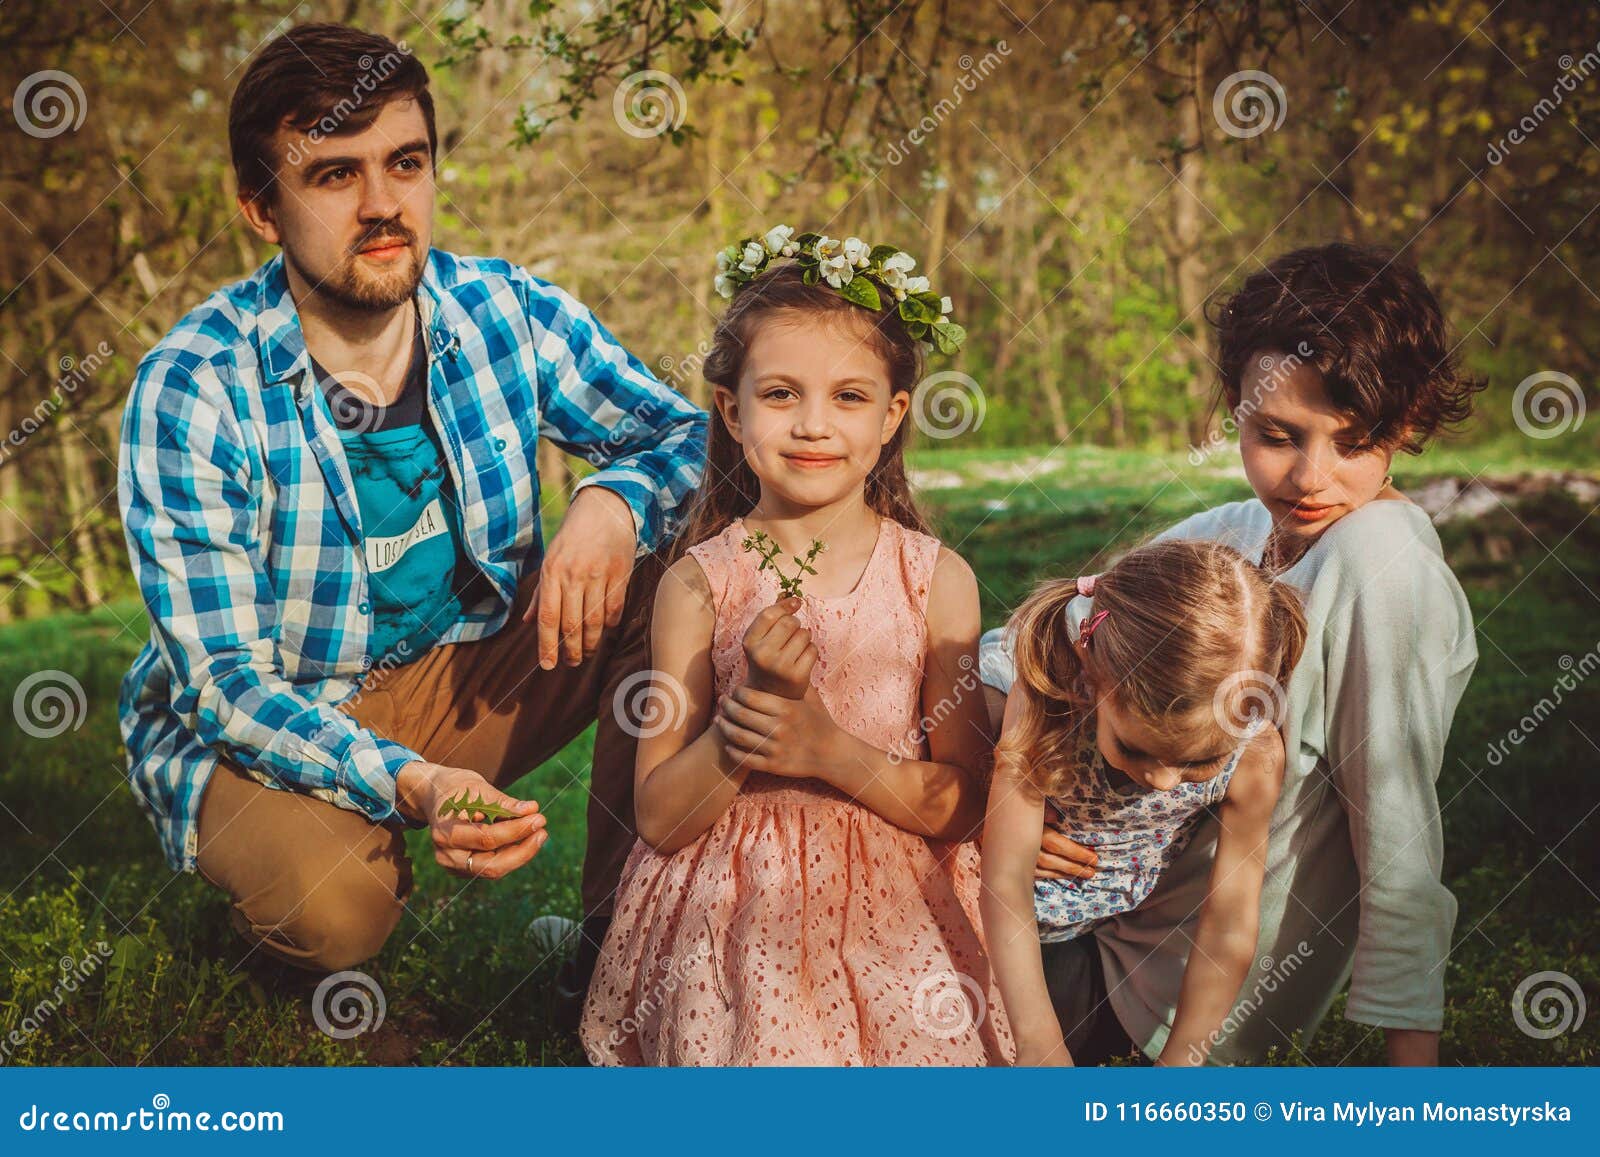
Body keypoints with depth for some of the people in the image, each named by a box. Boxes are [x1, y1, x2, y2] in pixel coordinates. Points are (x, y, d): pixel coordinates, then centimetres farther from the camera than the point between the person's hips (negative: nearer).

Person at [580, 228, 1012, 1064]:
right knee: (770, 1048, -24)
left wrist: (831, 752, -15)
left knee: (936, 1028, -22)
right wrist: (750, 699, -17)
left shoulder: (937, 579, 0)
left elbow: (963, 806, 0)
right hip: (736, 902, -1)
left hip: (899, 904, 1)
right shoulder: (699, 583, -2)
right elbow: (660, 821, -3)